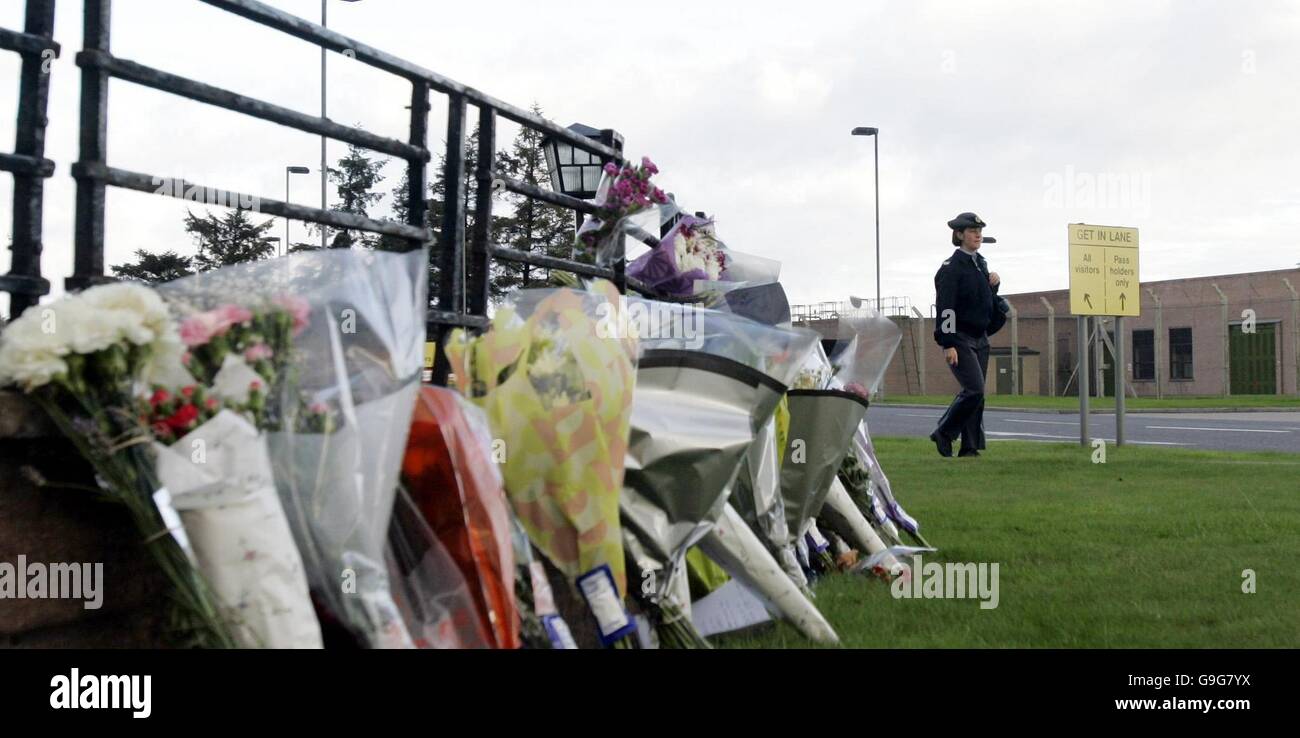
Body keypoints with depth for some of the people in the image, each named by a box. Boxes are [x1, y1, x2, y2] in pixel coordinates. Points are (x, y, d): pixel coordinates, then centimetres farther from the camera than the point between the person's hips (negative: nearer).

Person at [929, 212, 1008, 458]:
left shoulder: (981, 263, 14)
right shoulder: (951, 268, -11)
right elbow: (945, 308, -17)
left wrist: (994, 285, 4)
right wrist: (948, 344, -21)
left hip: (980, 338, 8)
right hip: (960, 339, -8)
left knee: (976, 393, 6)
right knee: (974, 390, -15)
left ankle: (970, 448, 11)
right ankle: (944, 433, 1)